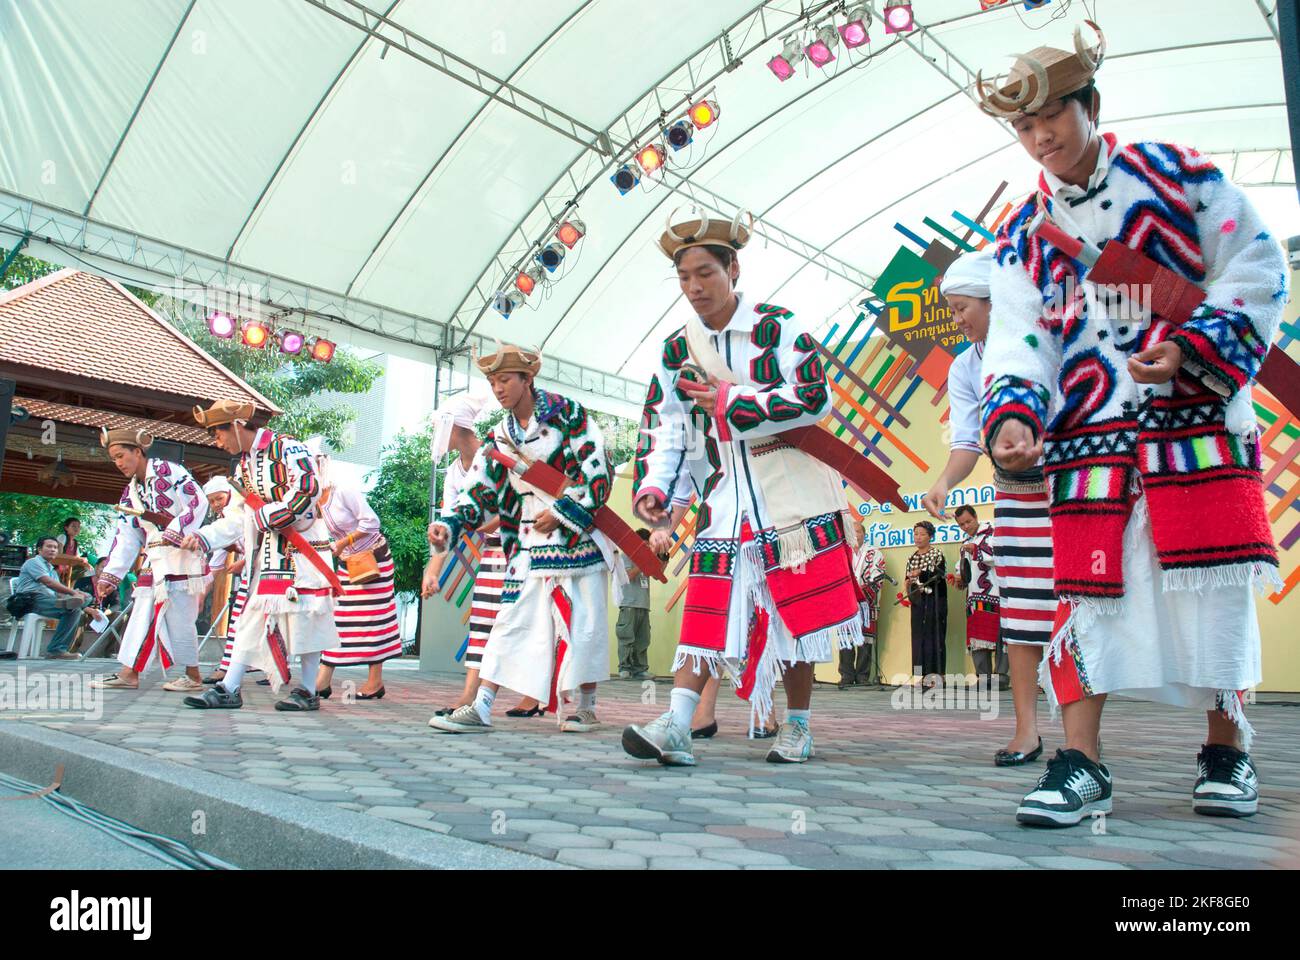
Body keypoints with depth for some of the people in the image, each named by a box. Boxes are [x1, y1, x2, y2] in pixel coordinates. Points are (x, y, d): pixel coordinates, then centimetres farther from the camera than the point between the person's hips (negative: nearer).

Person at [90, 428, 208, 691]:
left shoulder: (168, 471, -6)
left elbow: (198, 502, -17)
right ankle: (129, 673, 14)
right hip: (153, 560, 8)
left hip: (182, 555, -8)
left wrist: (172, 533, -24)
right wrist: (110, 575, 12)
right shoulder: (131, 491, 18)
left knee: (178, 617, -5)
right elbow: (126, 537, 17)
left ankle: (193, 675, 5)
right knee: (141, 613, 8)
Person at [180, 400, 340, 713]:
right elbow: (236, 518, 14)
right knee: (252, 616, 6)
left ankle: (308, 692, 5)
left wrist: (264, 516, -15)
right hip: (267, 552, 8)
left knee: (305, 617, -4)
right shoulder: (243, 465, 17)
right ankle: (229, 689, 10)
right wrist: (203, 538, -1)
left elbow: (306, 491, -21)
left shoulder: (288, 448, -9)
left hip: (303, 547, -8)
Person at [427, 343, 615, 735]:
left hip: (578, 534, -4)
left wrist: (562, 511, -14)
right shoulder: (499, 438, 11)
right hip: (528, 544, 4)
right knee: (512, 619, 0)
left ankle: (584, 706, 17)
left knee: (582, 621, 1)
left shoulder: (567, 413, -4)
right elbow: (477, 492, 6)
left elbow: (597, 471, -9)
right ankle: (481, 707, 0)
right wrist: (449, 524, -11)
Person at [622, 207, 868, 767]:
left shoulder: (778, 327, -4)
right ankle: (676, 726, -9)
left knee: (798, 611, 2)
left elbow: (813, 397, -14)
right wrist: (652, 487, -8)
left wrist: (728, 403, -16)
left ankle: (798, 728, 16)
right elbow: (664, 430, 7)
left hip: (792, 491, -3)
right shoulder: (677, 350, 8)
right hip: (725, 495, 3)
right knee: (708, 604, -6)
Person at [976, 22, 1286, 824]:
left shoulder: (1178, 173, 6)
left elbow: (1255, 267, 2)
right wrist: (1012, 416, -17)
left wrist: (1190, 348, -14)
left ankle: (1228, 750, 21)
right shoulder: (1022, 236, 10)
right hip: (1089, 434, 1)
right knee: (1090, 584, -3)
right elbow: (1019, 338, 1)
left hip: (1198, 418, -1)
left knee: (1215, 579, 1)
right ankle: (1082, 764, 3)